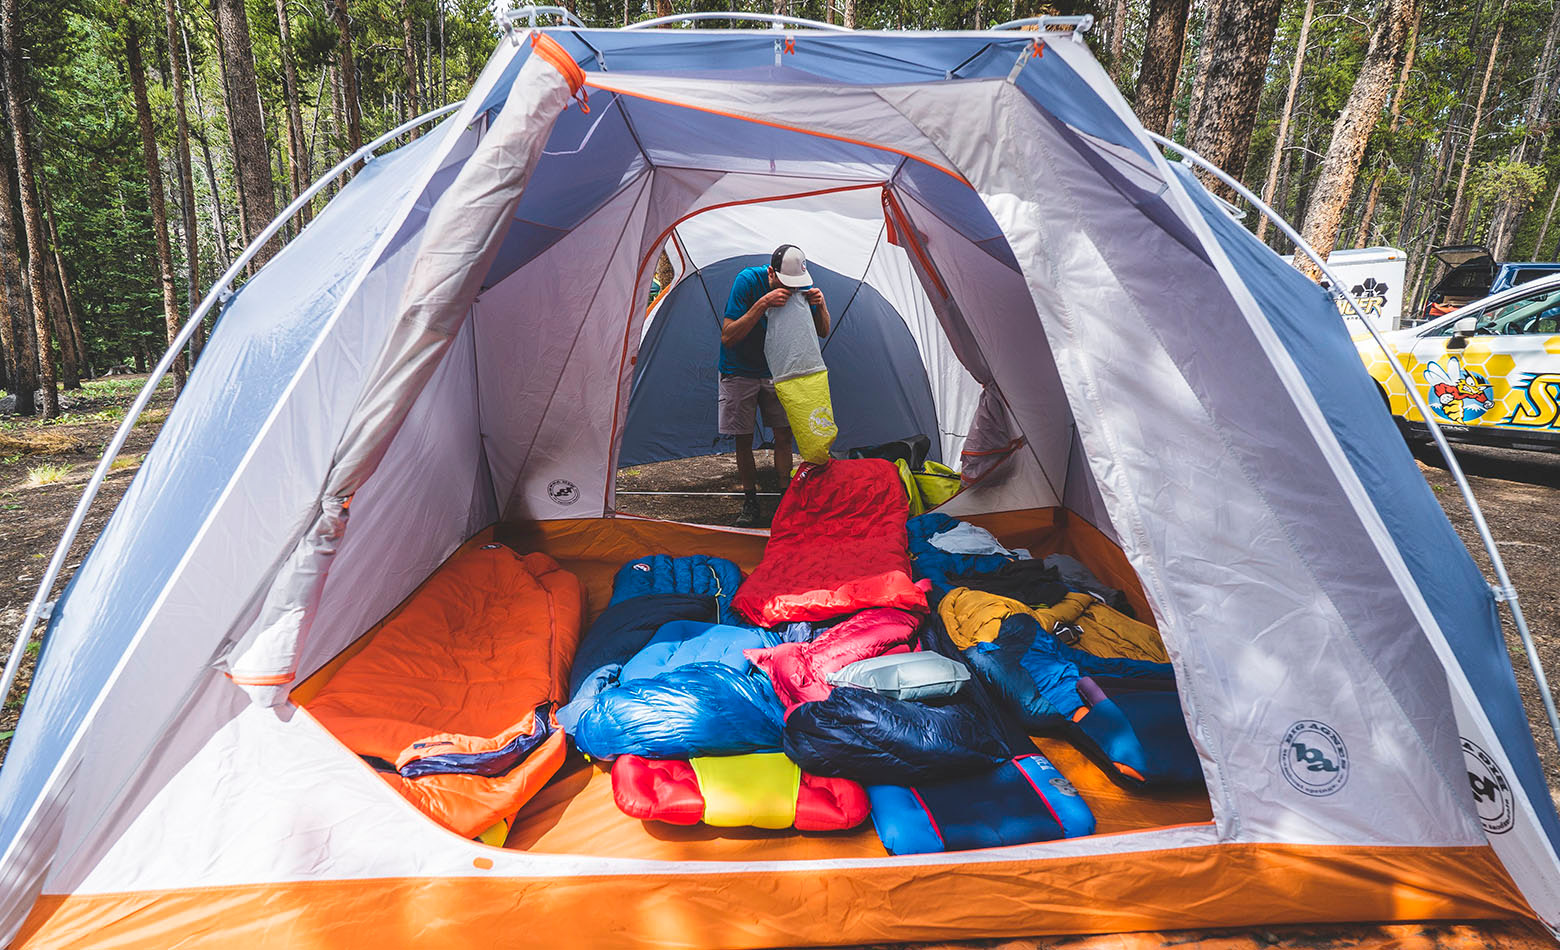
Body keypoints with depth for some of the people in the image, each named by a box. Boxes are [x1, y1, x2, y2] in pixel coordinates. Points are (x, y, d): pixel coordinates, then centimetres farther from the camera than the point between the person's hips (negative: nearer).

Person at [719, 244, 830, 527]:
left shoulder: (802, 286, -11)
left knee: (784, 434, -2)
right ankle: (750, 501, 15)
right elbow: (727, 338, -29)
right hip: (740, 373, -3)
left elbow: (823, 333, -3)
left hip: (776, 371, 3)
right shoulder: (747, 281, -24)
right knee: (744, 439, 1)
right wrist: (762, 304, -39)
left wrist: (821, 306, -25)